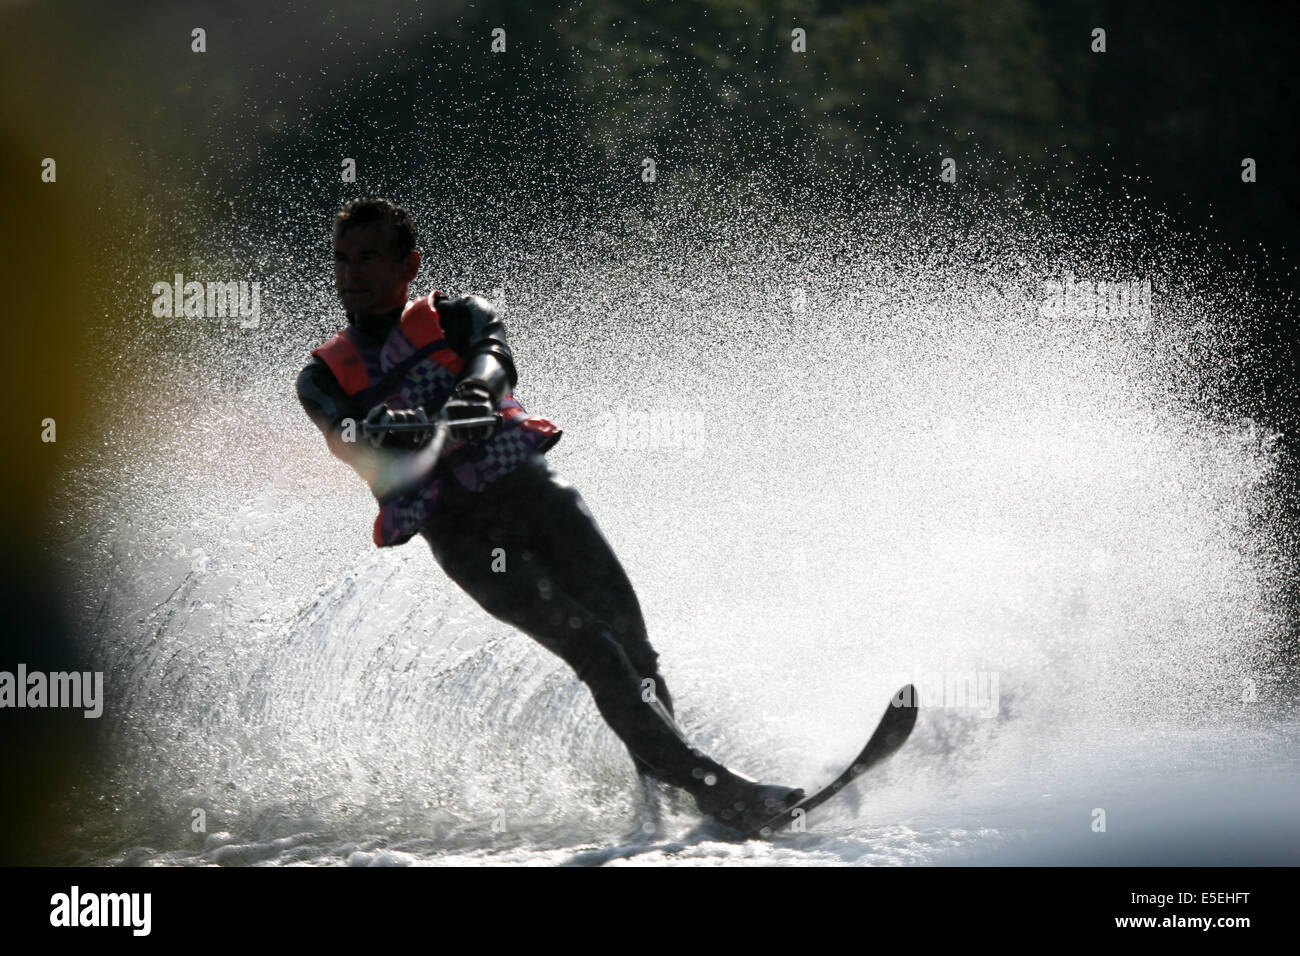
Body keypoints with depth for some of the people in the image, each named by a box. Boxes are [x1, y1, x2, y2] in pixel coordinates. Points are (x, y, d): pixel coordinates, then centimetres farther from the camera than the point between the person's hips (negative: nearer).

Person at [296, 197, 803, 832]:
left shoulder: (457, 319, 15)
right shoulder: (324, 378, 15)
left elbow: (493, 362, -8)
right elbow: (344, 440, -6)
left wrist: (473, 394, -33)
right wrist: (378, 432, -32)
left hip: (530, 487, 3)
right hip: (462, 535, -3)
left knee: (628, 637, -13)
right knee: (593, 650, -18)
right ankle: (715, 789, -26)